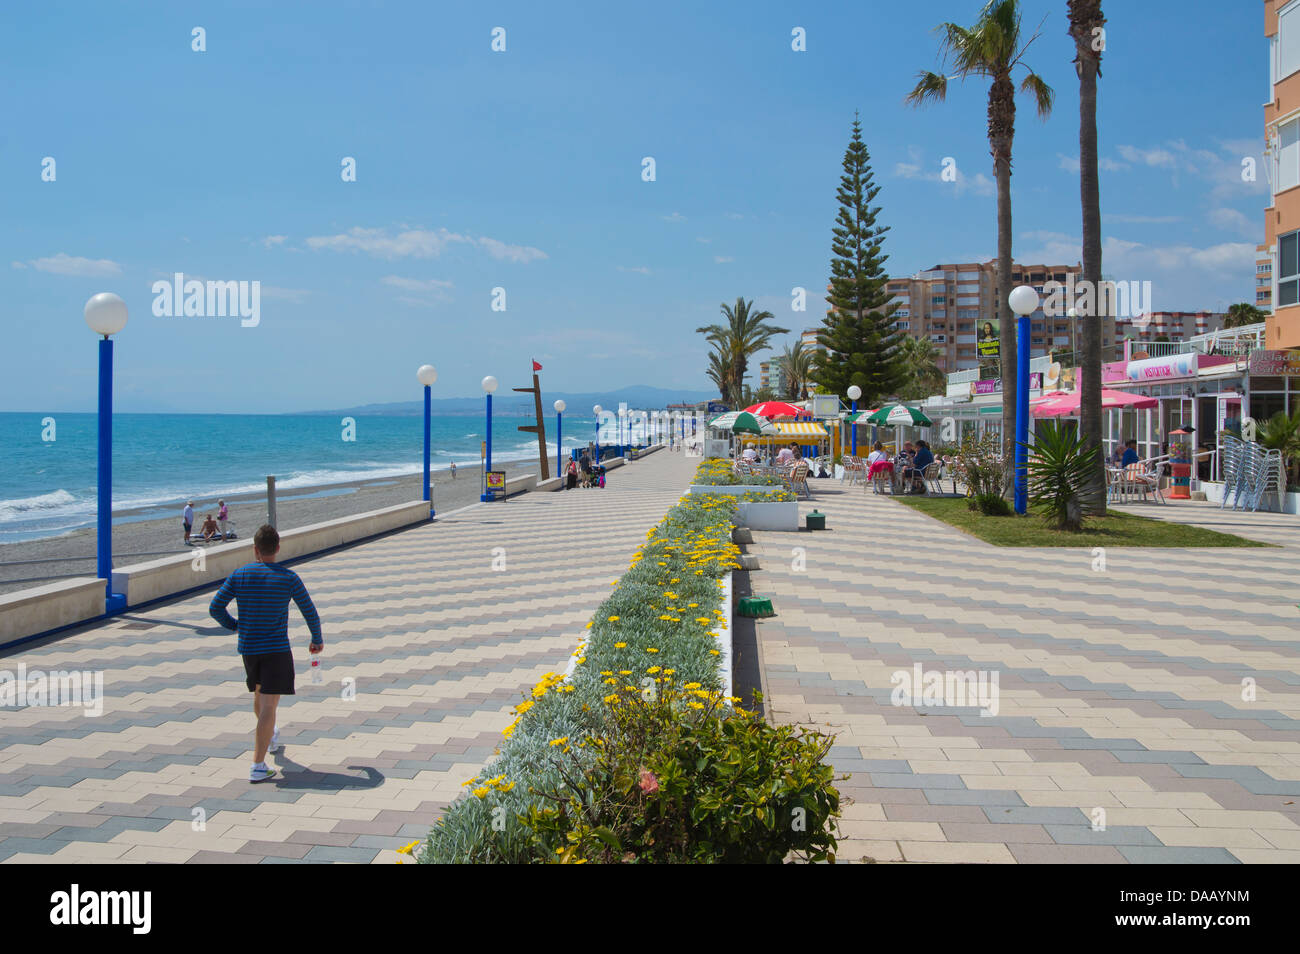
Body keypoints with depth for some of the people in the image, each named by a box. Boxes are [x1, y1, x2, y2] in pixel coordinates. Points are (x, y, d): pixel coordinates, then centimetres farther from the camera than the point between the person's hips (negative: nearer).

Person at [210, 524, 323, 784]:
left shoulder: (239, 575, -3)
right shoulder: (288, 577, -9)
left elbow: (215, 608, -3)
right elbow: (309, 611, -1)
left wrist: (234, 626, 15)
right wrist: (317, 639, 15)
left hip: (248, 648, 4)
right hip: (277, 650, -4)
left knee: (259, 696, 26)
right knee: (268, 705, -5)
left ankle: (270, 736, 51)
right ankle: (258, 767, -11)